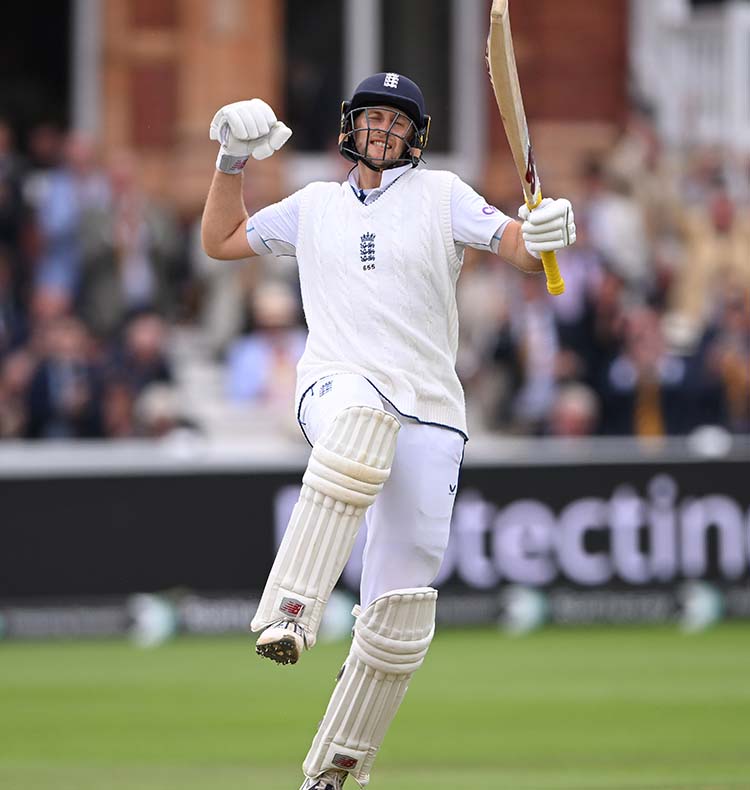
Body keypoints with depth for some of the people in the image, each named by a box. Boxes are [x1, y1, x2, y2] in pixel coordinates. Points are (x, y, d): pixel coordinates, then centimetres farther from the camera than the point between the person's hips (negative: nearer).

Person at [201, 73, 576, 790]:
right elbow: (221, 240, 30)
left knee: (400, 609, -6)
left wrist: (546, 233, -24)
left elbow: (515, 245, -1)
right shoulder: (315, 206, 20)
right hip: (336, 386, 0)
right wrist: (232, 162, 16)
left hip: (428, 413, 0)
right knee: (362, 421, -42)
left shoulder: (440, 194, 12)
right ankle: (289, 610, -50)